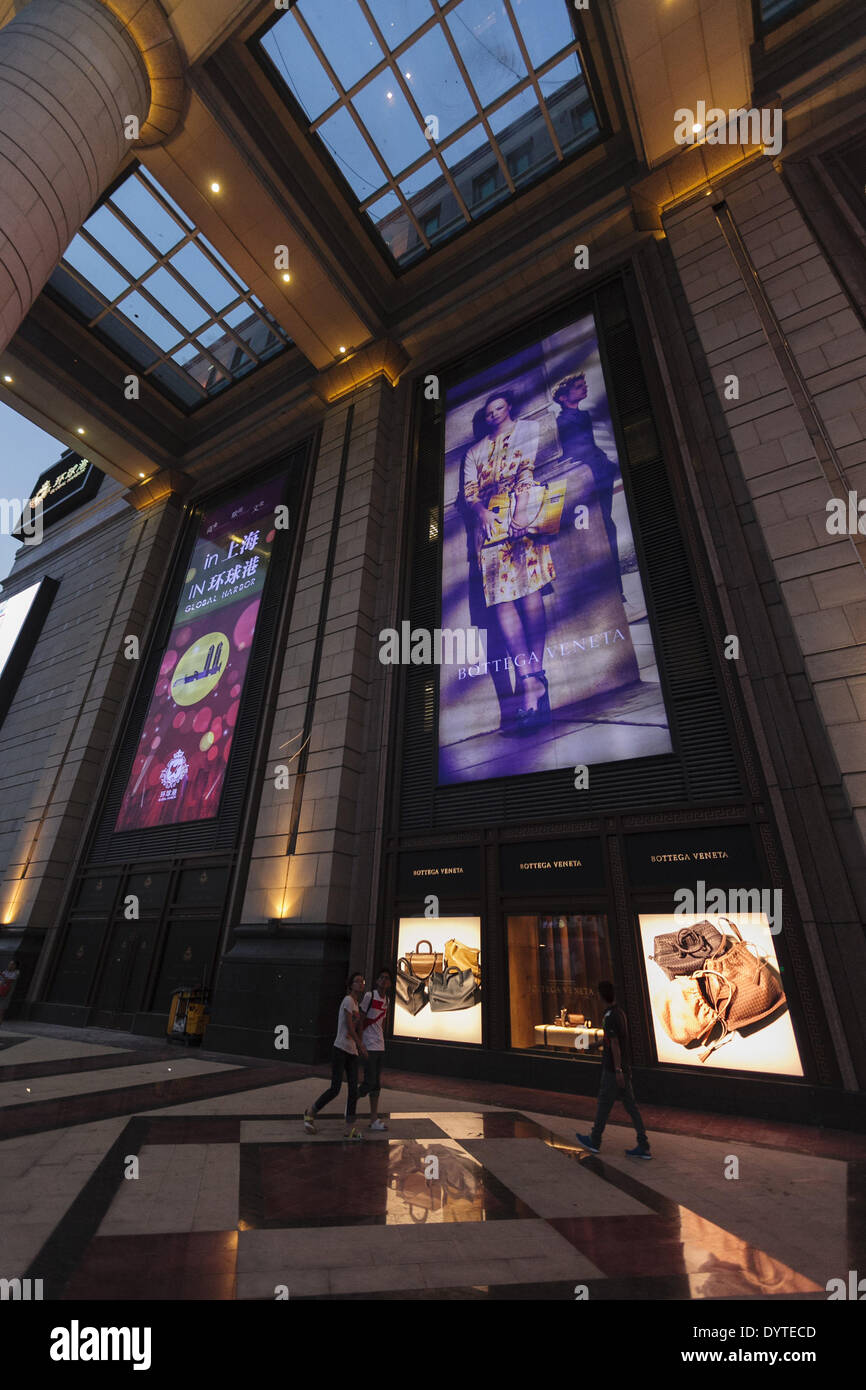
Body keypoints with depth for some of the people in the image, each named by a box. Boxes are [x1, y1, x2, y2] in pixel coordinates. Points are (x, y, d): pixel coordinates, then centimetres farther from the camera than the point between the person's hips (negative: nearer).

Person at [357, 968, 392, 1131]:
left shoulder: (386, 1000, 8)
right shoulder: (369, 996, -13)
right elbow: (360, 1020, -12)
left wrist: (381, 1040, 15)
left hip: (380, 1047, 7)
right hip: (369, 1047, -7)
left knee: (377, 1084, 10)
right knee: (369, 1082, -5)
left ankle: (374, 1120, 18)